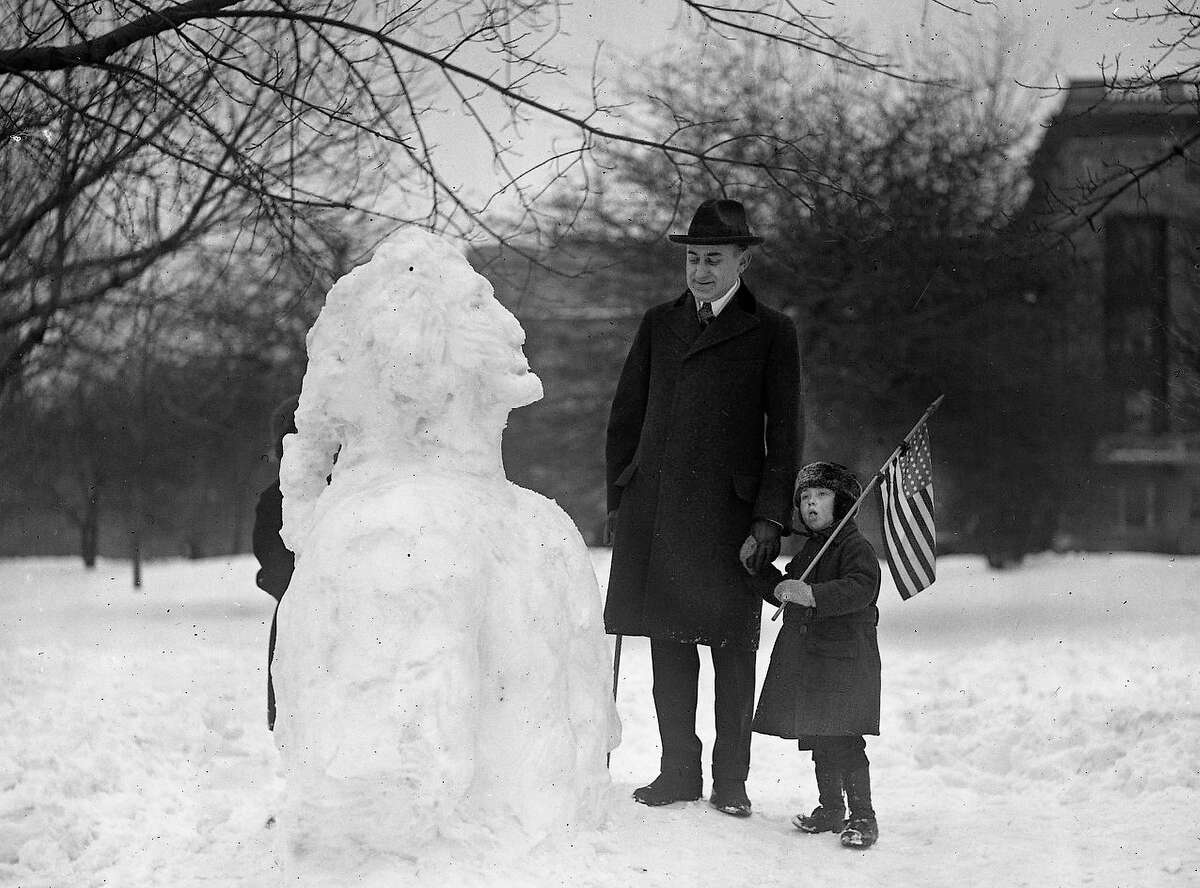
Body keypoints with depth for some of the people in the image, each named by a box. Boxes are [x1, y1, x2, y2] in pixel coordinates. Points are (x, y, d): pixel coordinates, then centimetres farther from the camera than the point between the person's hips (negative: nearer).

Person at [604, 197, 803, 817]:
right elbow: (625, 416, 17)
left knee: (732, 650, 0)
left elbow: (784, 435, 2)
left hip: (730, 510, -3)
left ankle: (730, 781, 8)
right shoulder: (658, 324, 15)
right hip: (654, 507, 3)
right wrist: (618, 501, 10)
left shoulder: (770, 334, 5)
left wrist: (770, 518, -6)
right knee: (668, 645, 5)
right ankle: (678, 772, 13)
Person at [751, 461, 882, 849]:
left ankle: (863, 817, -7)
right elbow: (783, 591, 30)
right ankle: (830, 809, 23)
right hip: (806, 661, 8)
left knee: (844, 742, -11)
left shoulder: (855, 547, -9)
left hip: (846, 659, -8)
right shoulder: (807, 551, 19)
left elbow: (860, 589, -25)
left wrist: (813, 595, -34)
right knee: (819, 742, 12)